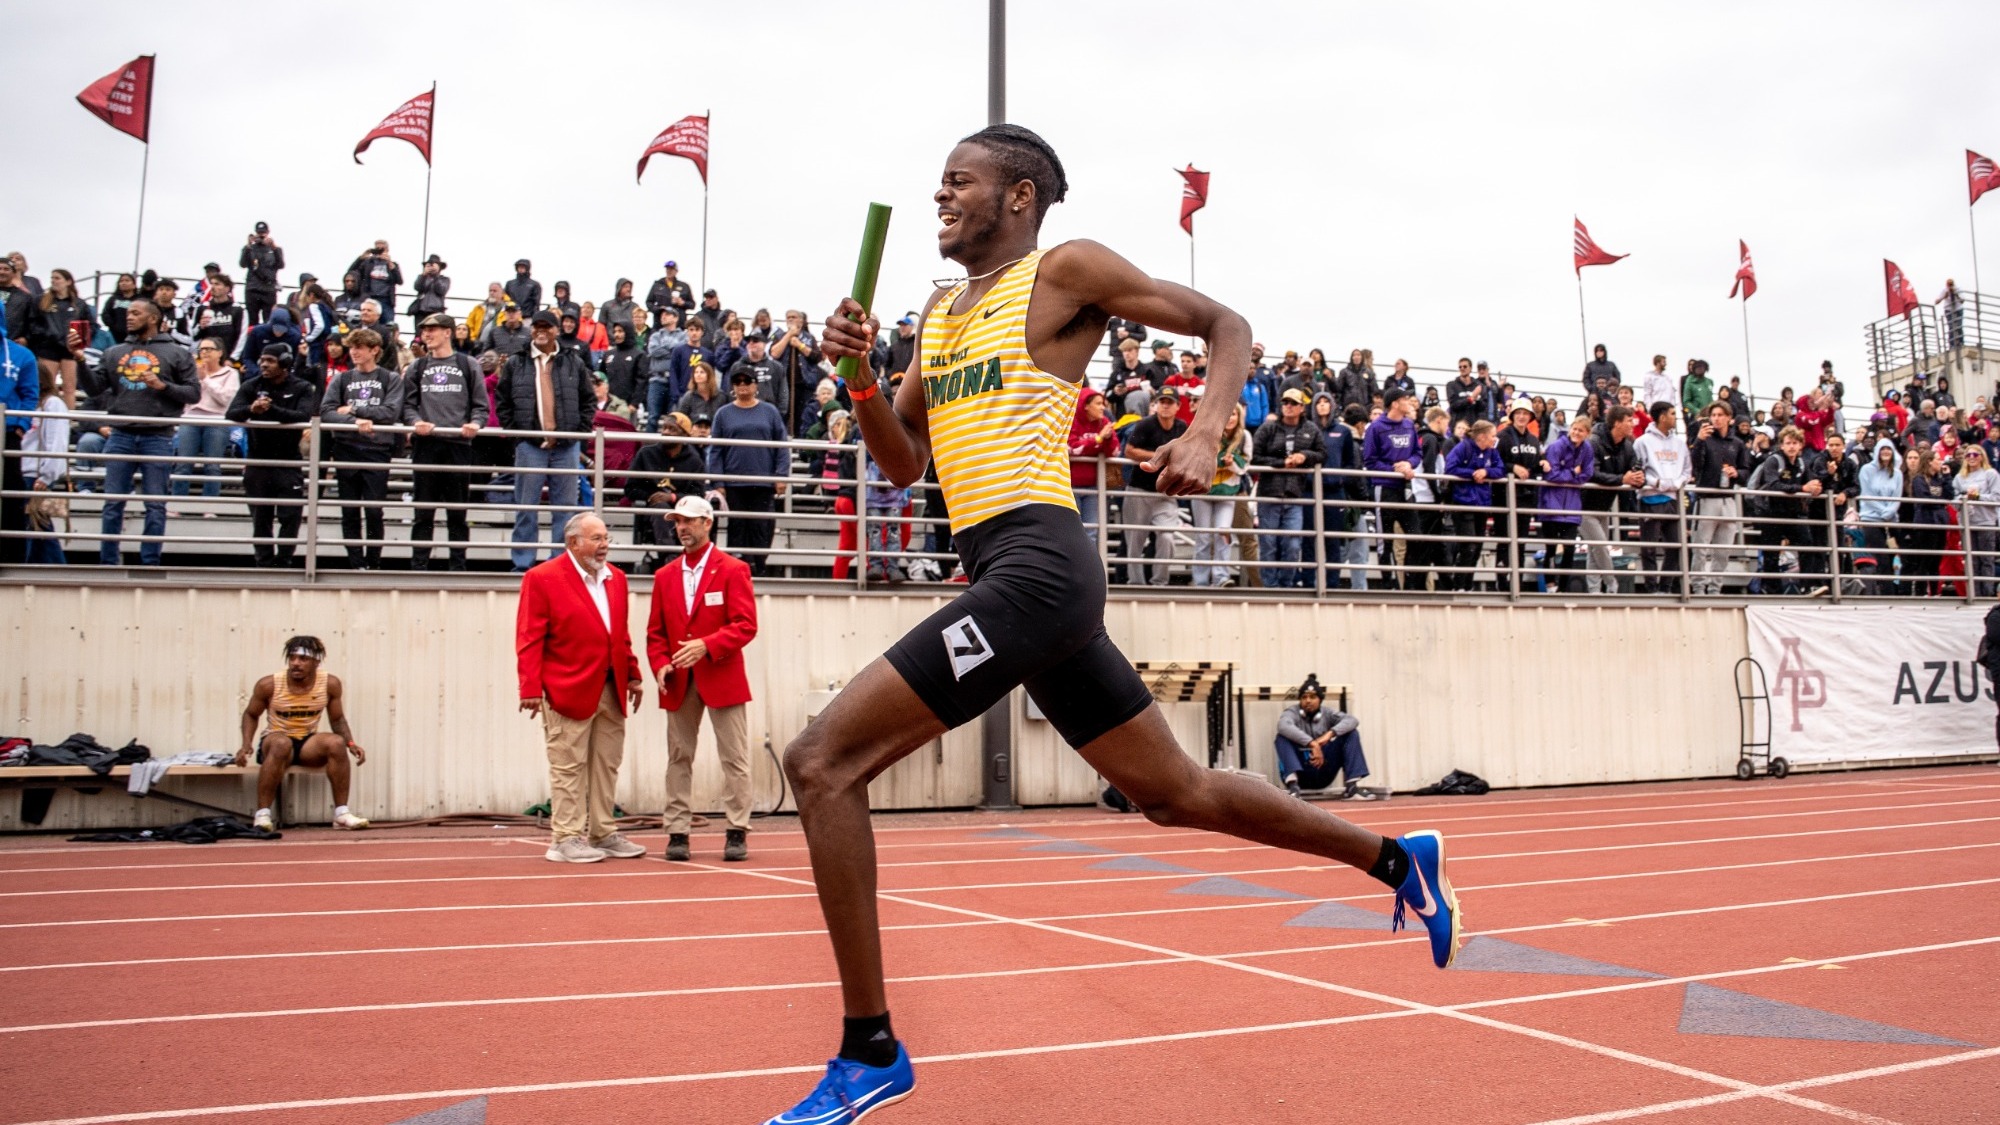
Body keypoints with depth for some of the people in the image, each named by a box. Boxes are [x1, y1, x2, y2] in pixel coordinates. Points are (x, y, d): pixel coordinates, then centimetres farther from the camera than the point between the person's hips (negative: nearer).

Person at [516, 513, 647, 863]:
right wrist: (531, 689, -15)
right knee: (568, 767, 0)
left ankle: (604, 834, 20)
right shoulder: (542, 578, -7)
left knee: (607, 766, 11)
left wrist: (633, 675, 11)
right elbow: (529, 639, -10)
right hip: (569, 690, -6)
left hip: (612, 689, 6)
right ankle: (566, 839, 7)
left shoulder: (616, 578, 13)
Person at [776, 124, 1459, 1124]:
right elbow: (903, 461, 22)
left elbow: (1223, 322, 3)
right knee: (1176, 792, 16)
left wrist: (1205, 434, -14)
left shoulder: (1066, 271, 1)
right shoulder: (938, 312, 23)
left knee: (821, 761, -14)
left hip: (1035, 566, -9)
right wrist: (859, 377, 5)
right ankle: (1398, 859, 32)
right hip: (1017, 583, 9)